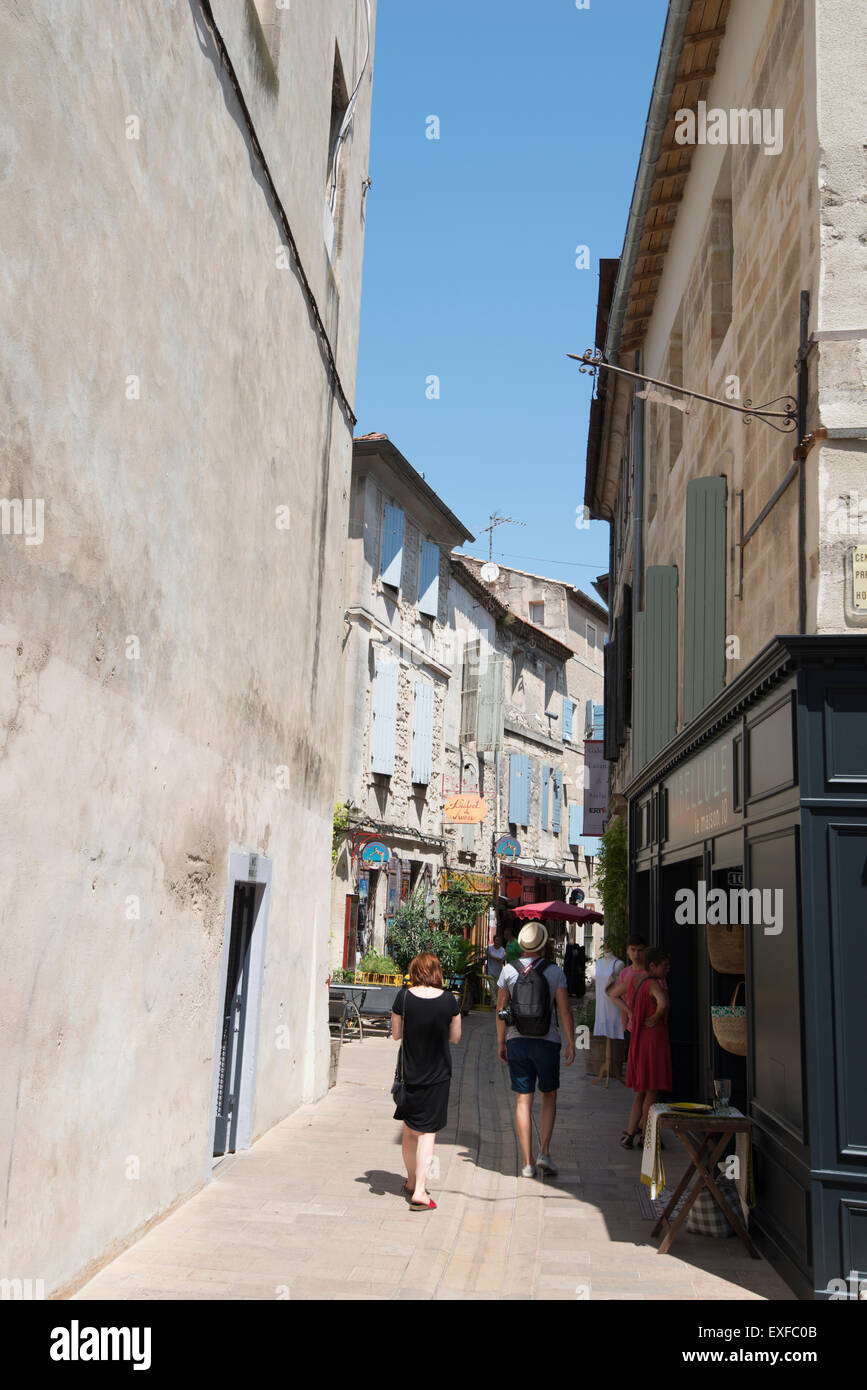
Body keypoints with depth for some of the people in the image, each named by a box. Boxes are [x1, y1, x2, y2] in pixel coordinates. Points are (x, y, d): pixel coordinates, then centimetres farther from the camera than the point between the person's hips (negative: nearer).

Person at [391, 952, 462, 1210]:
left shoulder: (403, 997, -10)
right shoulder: (449, 1000, -8)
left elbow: (396, 1033, 0)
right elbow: (455, 1037, 1)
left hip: (410, 1072, 1)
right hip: (438, 1073, -1)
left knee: (410, 1129, 18)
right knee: (428, 1131, 3)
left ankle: (412, 1181, 32)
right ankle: (419, 1191, -3)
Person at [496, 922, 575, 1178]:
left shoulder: (509, 970, 0)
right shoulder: (555, 972, -5)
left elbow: (500, 1008, 3)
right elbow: (564, 1010, -8)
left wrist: (501, 1042, 12)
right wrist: (571, 1043, -2)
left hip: (516, 1041, 1)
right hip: (547, 1041, -1)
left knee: (523, 1100, 5)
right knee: (549, 1096, 16)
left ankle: (528, 1162, 5)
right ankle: (544, 1152, 3)